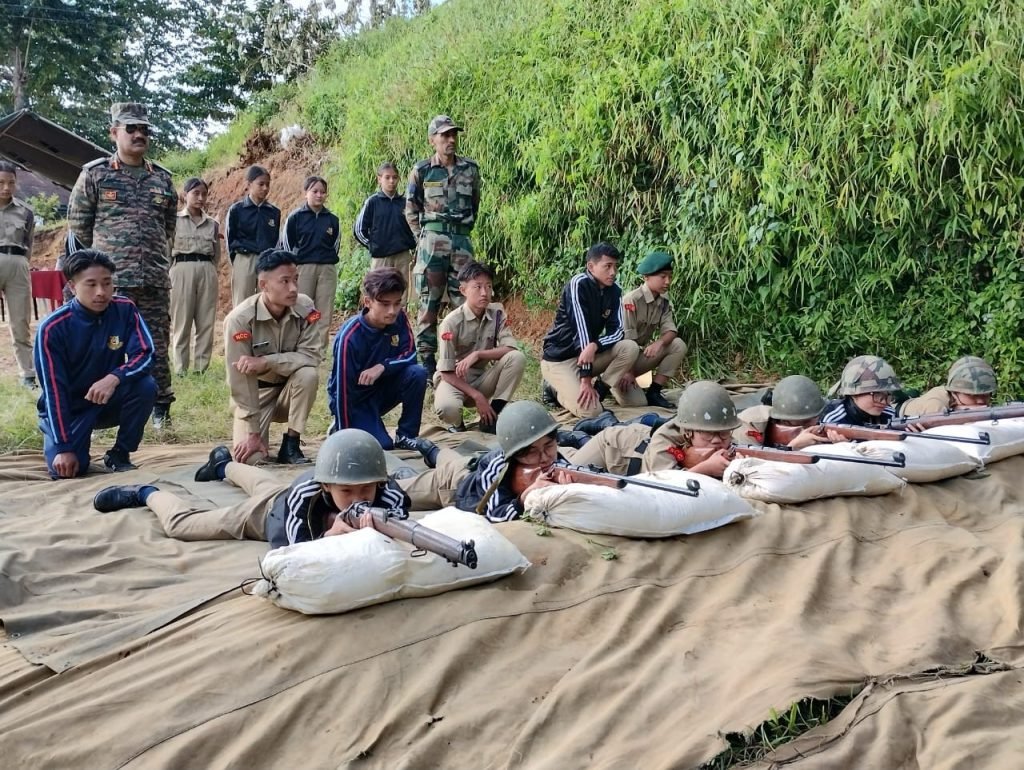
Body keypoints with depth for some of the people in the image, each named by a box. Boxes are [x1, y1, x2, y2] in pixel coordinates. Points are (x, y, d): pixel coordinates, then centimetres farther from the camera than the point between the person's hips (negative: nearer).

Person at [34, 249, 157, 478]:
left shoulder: (125, 309, -14)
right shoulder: (52, 327, -21)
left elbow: (144, 354, -18)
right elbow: (54, 389, -20)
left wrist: (115, 377, -39)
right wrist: (64, 447, -23)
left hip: (109, 399, 2)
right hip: (67, 407, -2)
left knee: (146, 386, -28)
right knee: (66, 469, -22)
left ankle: (119, 454, -6)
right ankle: (57, 438, 17)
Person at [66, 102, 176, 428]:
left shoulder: (163, 179, 10)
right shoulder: (94, 174, 1)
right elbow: (78, 224, 7)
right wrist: (109, 254, 13)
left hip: (156, 280, 3)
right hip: (110, 279, -3)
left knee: (157, 345, 6)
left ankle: (161, 405, 16)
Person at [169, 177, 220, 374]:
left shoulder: (213, 224, 12)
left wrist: (209, 270, 7)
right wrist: (169, 275, -1)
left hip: (207, 271, 3)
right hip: (182, 269, -3)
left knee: (207, 323, 1)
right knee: (181, 322, -2)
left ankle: (201, 368, 8)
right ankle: (180, 370, 3)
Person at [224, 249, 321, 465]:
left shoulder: (304, 307, -17)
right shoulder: (240, 319, -26)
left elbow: (311, 357, -22)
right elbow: (240, 381, -23)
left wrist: (266, 362, -33)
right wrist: (253, 433, -23)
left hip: (290, 388, 3)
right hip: (256, 393, -2)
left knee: (308, 374, -31)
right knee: (250, 457, -22)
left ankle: (290, 445, -14)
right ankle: (261, 435, 16)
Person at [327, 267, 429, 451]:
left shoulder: (400, 319, -12)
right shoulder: (350, 336, -27)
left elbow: (409, 355, -9)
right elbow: (344, 389, -24)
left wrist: (382, 367, -29)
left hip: (381, 389, 5)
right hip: (353, 399, -5)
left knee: (417, 373, -21)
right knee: (382, 445, -22)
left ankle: (405, 436, -5)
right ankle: (341, 428, 10)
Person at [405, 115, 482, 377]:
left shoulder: (470, 169, 8)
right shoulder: (421, 171, 1)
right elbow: (411, 210, 7)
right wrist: (422, 238, 3)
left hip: (462, 240, 3)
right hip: (432, 240, -3)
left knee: (463, 301, 4)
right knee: (428, 302, -1)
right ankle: (426, 359, 4)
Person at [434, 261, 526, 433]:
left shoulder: (497, 312, -7)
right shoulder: (452, 322, -18)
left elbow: (511, 348, -17)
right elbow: (447, 372, -17)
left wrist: (477, 355, -28)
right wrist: (477, 396, -23)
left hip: (482, 379, 4)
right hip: (454, 379, -4)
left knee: (517, 357, -23)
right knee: (447, 407, -39)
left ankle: (493, 417, -12)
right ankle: (456, 422, 1)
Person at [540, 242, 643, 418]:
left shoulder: (614, 291, -1)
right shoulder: (578, 285, -21)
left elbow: (617, 332, -7)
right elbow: (582, 330, -27)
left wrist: (594, 346, -30)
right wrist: (586, 378, -31)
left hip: (589, 353, 6)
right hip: (559, 358, -6)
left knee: (631, 347, -16)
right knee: (590, 410, -23)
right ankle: (558, 390, 6)